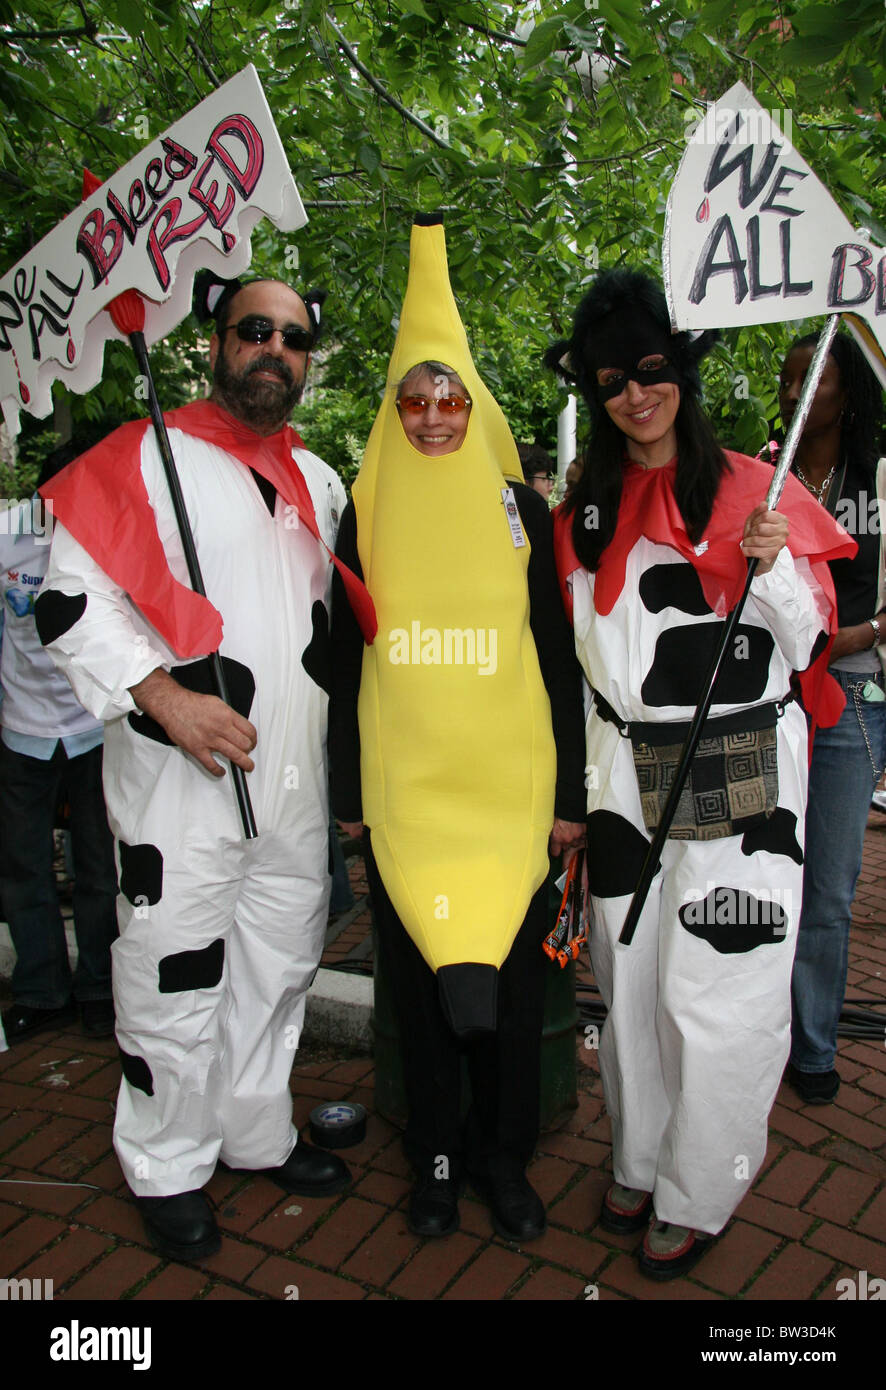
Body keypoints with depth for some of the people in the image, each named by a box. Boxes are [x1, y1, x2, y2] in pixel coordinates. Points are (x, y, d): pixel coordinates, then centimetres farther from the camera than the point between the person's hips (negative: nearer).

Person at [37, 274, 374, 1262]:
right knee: (176, 985, 5)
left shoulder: (319, 482, 14)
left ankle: (258, 1134, 39)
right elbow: (70, 602, -12)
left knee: (280, 969, 18)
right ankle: (167, 1171, 28)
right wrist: (165, 697, -22)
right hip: (179, 783, -6)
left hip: (297, 779, 6)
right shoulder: (145, 456, -6)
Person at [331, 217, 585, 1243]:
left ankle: (503, 1154, 29)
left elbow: (557, 655, 3)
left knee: (511, 981, 6)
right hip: (402, 789, 1)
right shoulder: (368, 510, 5)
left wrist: (570, 793, 0)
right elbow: (345, 657, 7)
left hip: (509, 787, 0)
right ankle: (436, 1154, 29)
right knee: (419, 978, 8)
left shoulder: (519, 510, 3)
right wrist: (347, 794, 5)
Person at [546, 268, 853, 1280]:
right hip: (624, 771, 4)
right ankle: (639, 1163, 33)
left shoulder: (751, 490, -2)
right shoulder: (585, 510, 11)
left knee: (714, 991, 1)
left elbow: (804, 643, -3)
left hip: (739, 775, -4)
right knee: (629, 978, 12)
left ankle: (697, 1196, 22)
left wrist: (770, 564, -18)